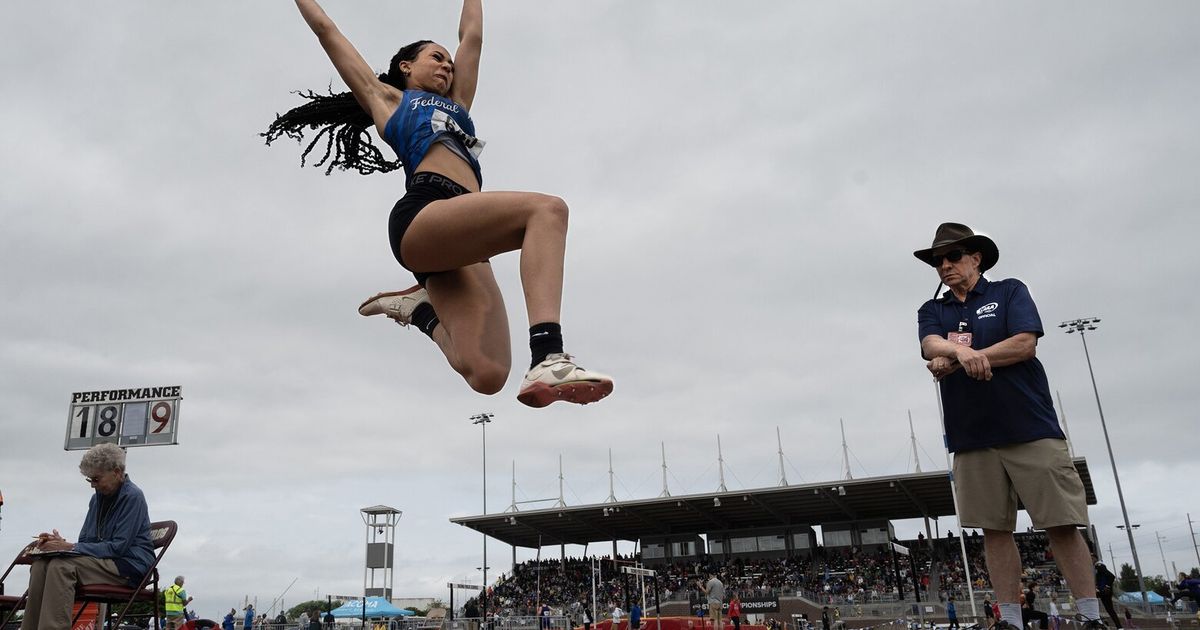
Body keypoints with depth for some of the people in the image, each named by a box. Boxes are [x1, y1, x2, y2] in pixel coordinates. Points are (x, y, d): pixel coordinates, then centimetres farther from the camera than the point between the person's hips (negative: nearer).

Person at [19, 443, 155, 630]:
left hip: (130, 565, -8)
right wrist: (59, 543, -4)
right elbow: (85, 541, 17)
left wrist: (70, 547, -16)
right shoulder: (98, 497, 15)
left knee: (61, 566, -26)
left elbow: (119, 547, -16)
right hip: (102, 559, 8)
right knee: (40, 565, -12)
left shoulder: (133, 497, -11)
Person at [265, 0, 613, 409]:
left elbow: (472, 36, 51)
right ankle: (548, 361, -44)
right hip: (420, 219, -5)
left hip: (461, 242, 5)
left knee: (487, 375, -17)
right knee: (546, 209, -29)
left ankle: (419, 308, 10)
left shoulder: (456, 104, 41)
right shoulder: (387, 98, 29)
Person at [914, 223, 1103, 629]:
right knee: (995, 529, 4)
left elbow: (1025, 344, -8)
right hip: (972, 438, 3)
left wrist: (954, 362, -10)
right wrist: (963, 352, -28)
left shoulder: (1010, 292, 8)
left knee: (1061, 525, -4)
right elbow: (931, 345, -5)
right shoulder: (932, 311, 16)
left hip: (1030, 428, -3)